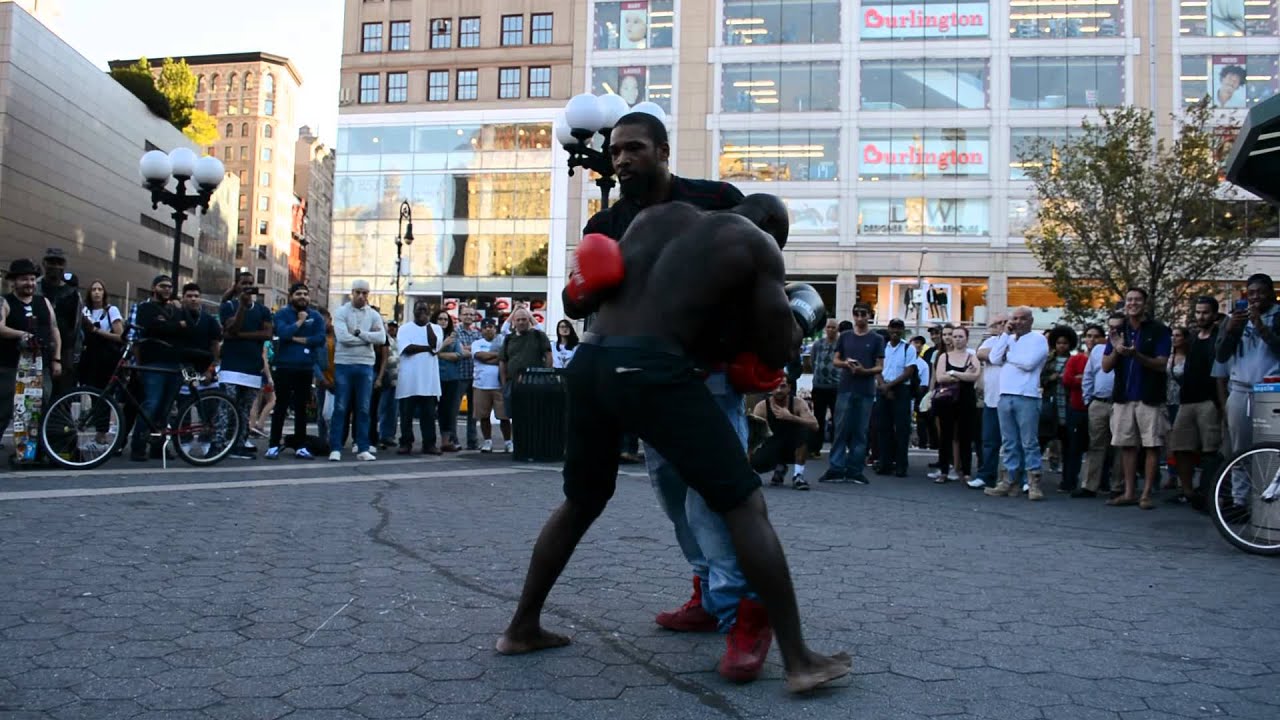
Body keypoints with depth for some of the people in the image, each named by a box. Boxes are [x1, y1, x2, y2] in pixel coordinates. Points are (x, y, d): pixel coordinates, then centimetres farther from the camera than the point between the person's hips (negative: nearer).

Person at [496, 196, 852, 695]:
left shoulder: (660, 215, 25)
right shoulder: (759, 245, 12)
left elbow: (578, 303, 24)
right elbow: (778, 348, 6)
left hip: (588, 361, 6)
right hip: (650, 367, -6)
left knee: (581, 502, 25)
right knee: (744, 505, 2)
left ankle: (521, 628, 32)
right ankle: (799, 661, 1)